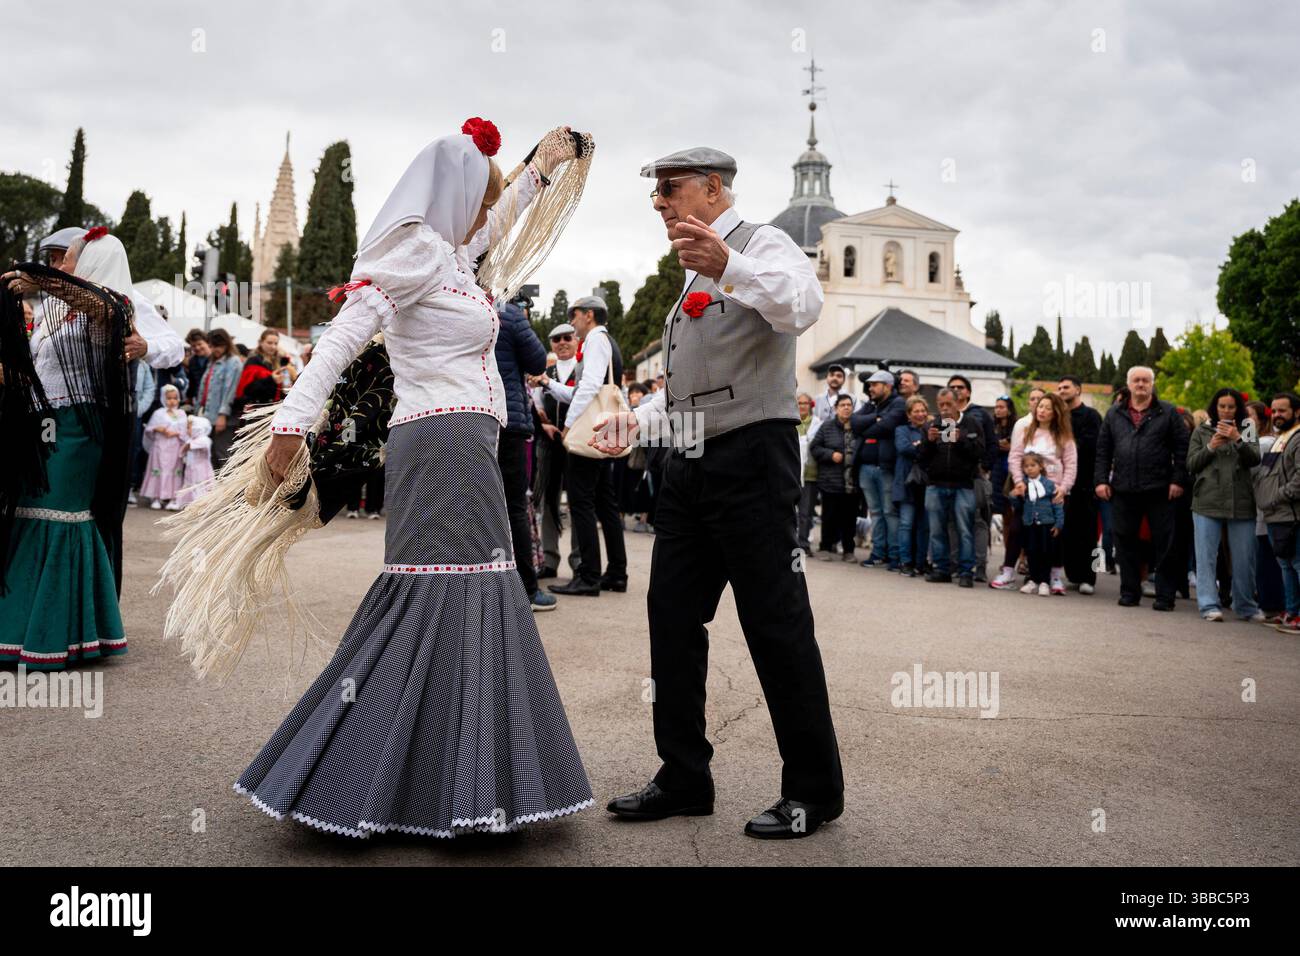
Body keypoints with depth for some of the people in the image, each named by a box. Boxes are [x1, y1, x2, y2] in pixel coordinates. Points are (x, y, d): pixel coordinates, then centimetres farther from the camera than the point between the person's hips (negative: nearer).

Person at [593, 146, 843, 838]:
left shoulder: (761, 244, -3)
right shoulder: (693, 275, 23)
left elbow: (802, 305, -27)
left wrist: (727, 267, -43)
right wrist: (636, 421, 18)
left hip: (751, 457, -9)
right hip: (690, 466, 9)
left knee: (777, 623, -4)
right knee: (672, 616, 8)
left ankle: (813, 791, 9)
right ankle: (683, 778, 20)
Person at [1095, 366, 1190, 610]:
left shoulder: (1168, 413, 5)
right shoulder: (1114, 414, 12)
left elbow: (1181, 448, 1)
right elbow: (1103, 450, 11)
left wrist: (1178, 480, -7)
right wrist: (1101, 479, 2)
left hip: (1159, 490, -2)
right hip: (1123, 490, 3)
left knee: (1164, 543, 1)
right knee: (1125, 542, 6)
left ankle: (1164, 596, 8)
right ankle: (1129, 592, 16)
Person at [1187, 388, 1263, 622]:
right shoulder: (1202, 431, 10)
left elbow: (1255, 459, -3)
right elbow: (1191, 465, 5)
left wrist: (1238, 440, -17)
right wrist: (1211, 447, -9)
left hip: (1241, 504, 1)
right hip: (1207, 503, -1)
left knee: (1244, 558, 6)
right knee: (1206, 557, -4)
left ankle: (1245, 606, 18)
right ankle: (1209, 605, -2)